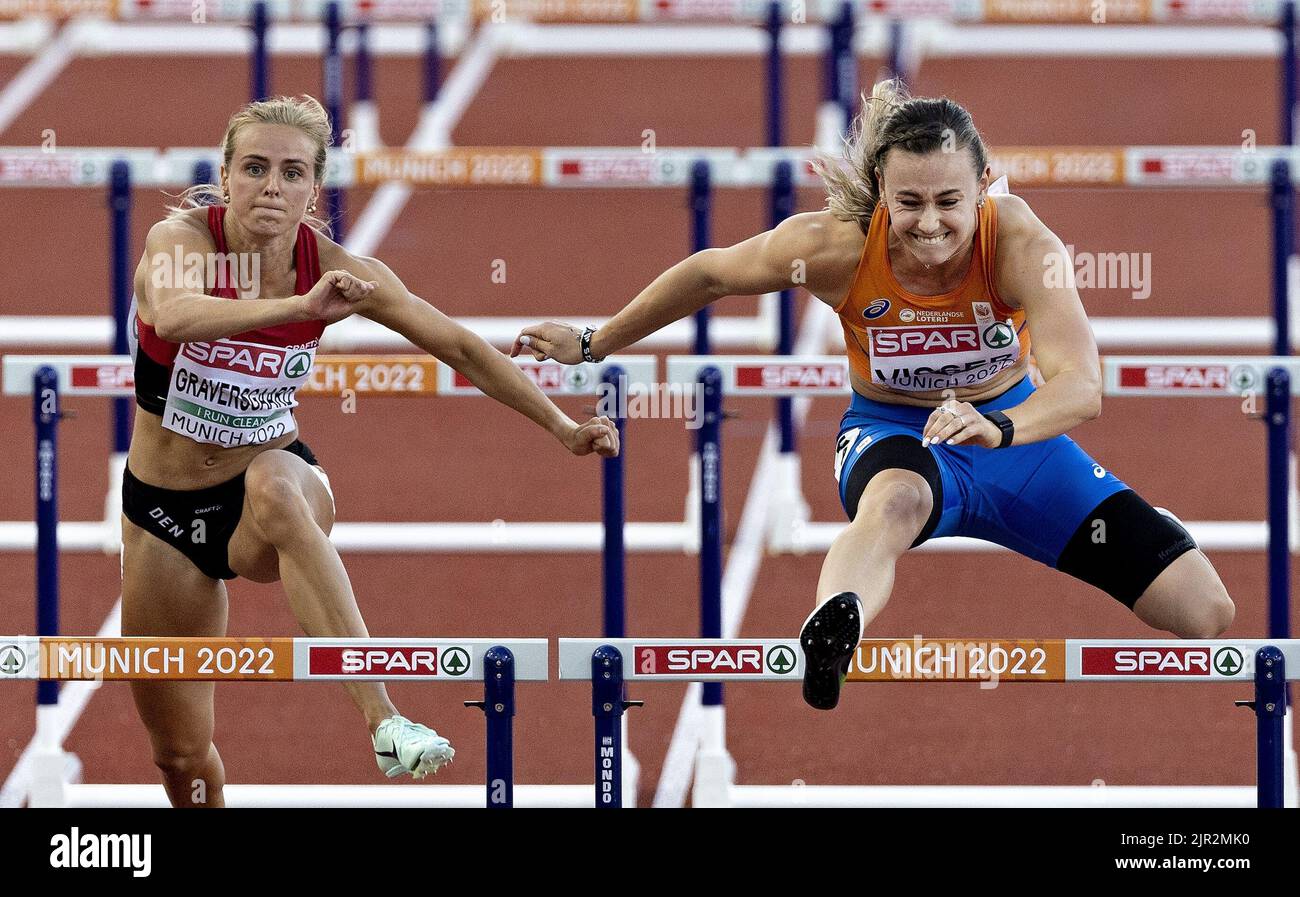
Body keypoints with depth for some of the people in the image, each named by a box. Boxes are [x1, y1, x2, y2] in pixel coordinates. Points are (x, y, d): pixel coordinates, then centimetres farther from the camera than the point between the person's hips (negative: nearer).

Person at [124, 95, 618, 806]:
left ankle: (383, 720, -50)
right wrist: (300, 308, -58)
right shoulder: (181, 239, -21)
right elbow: (173, 315, -45)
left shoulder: (331, 268, -13)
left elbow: (459, 347, -5)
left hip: (276, 486, 0)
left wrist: (562, 428, -12)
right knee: (180, 753, 3)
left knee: (277, 488, -39)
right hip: (163, 506, 0)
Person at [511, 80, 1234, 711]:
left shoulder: (1020, 243, -27)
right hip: (893, 434, -2)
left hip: (1015, 430, 2)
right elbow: (710, 274, -5)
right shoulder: (841, 244, -23)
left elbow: (1082, 387, -39)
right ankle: (828, 639, -75)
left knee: (1208, 611, -9)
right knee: (897, 500, -45)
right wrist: (593, 344, 5)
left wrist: (997, 427, -60)